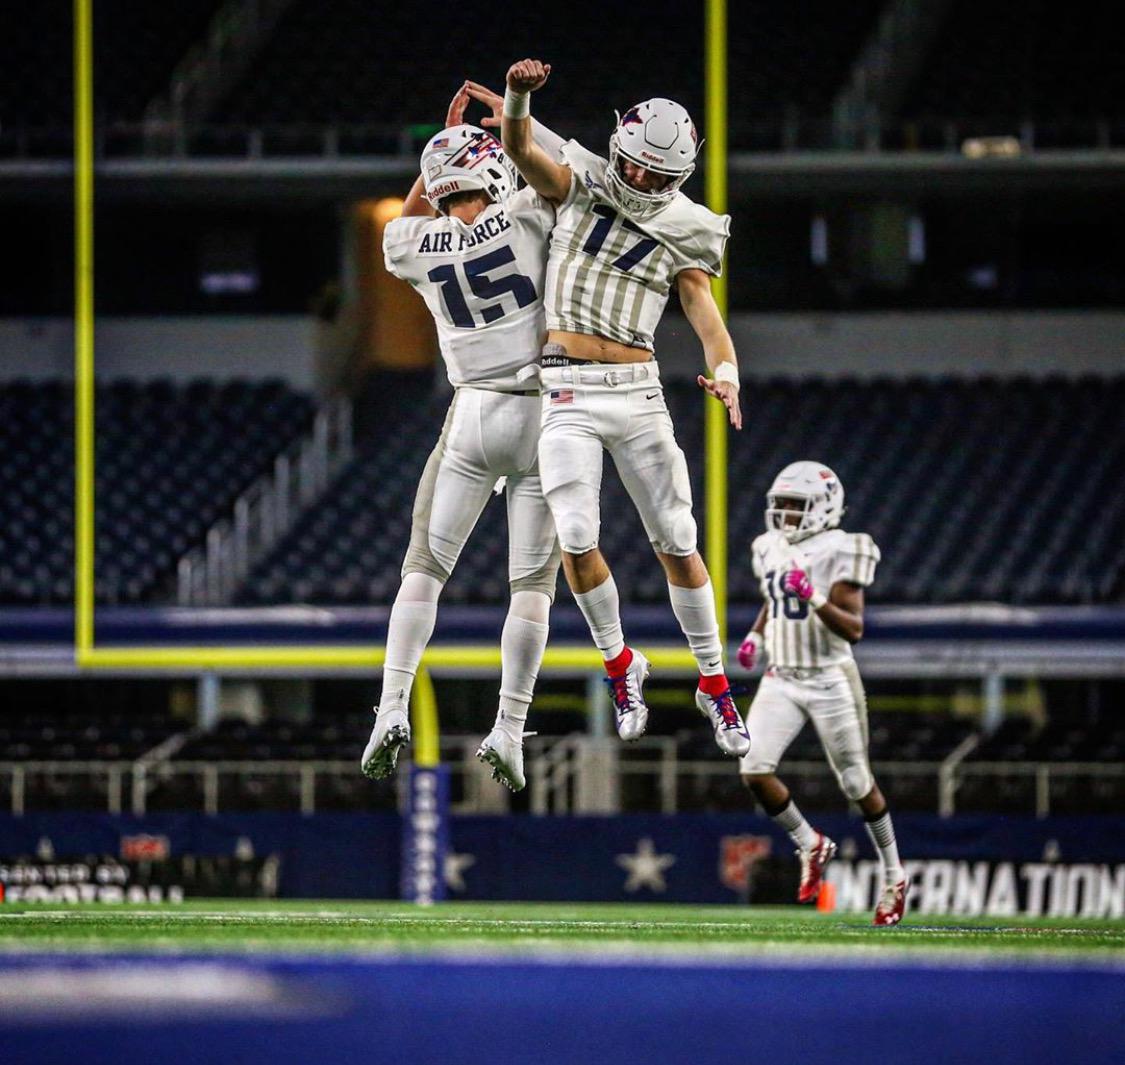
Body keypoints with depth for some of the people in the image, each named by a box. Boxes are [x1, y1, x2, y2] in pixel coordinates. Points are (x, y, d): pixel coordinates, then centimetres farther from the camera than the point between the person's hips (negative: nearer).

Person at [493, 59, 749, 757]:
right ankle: (620, 663, 11)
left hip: (637, 392, 1)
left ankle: (715, 686, 15)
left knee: (677, 544, 1)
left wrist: (727, 374, -25)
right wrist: (518, 96, -32)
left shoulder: (684, 234, 5)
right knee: (577, 539, -12)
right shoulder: (579, 188, 5)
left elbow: (706, 315, -5)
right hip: (568, 392, -1)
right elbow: (520, 149, -11)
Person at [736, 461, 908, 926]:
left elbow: (854, 629, -18)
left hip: (829, 681, -6)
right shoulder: (771, 549, 7)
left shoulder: (838, 553, -14)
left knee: (857, 783, 4)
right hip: (781, 680, 6)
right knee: (754, 770, -12)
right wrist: (755, 636, 10)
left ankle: (893, 875, 24)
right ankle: (810, 846, 12)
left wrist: (815, 599, -32)